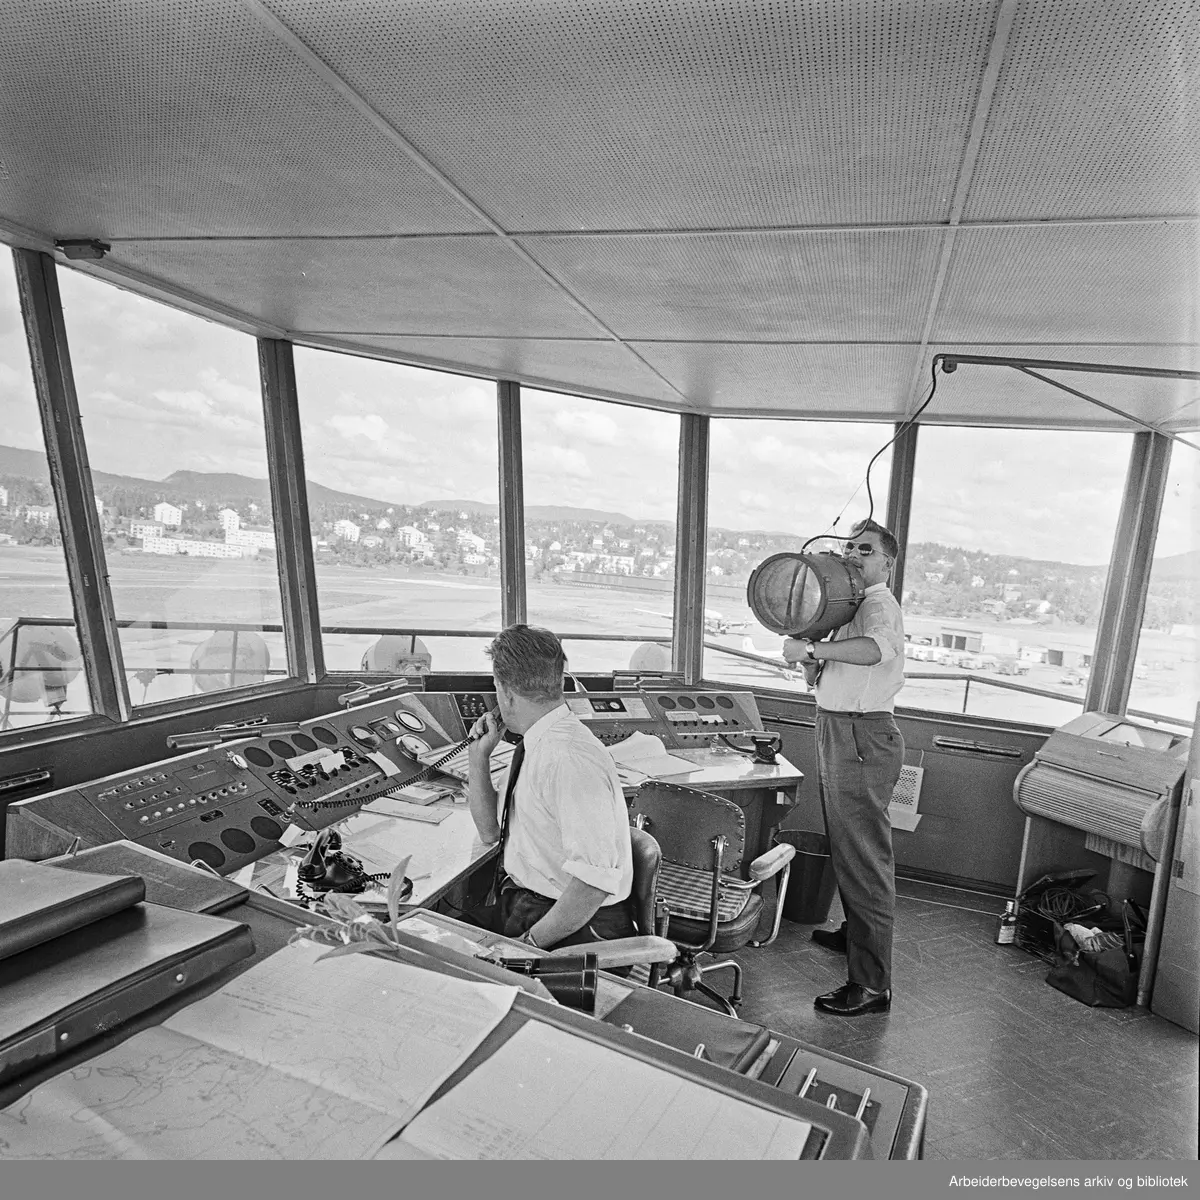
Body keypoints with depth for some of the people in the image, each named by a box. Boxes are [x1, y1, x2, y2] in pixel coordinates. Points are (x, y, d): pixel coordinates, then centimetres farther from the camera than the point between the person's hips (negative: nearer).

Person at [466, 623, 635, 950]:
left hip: (574, 929, -9)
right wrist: (479, 756, 4)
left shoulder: (571, 760, -25)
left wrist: (531, 942, -20)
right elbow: (491, 830, 14)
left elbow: (595, 879, -28)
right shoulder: (533, 746, 5)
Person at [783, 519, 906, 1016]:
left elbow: (878, 647, -38)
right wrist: (811, 663, -2)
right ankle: (856, 932, 43)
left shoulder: (879, 604, -12)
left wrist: (812, 648, -36)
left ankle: (871, 985, 5)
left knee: (865, 857, -4)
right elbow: (822, 681, 18)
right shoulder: (850, 605, 18)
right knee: (846, 846, 24)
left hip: (861, 738, -10)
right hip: (839, 732, 10)